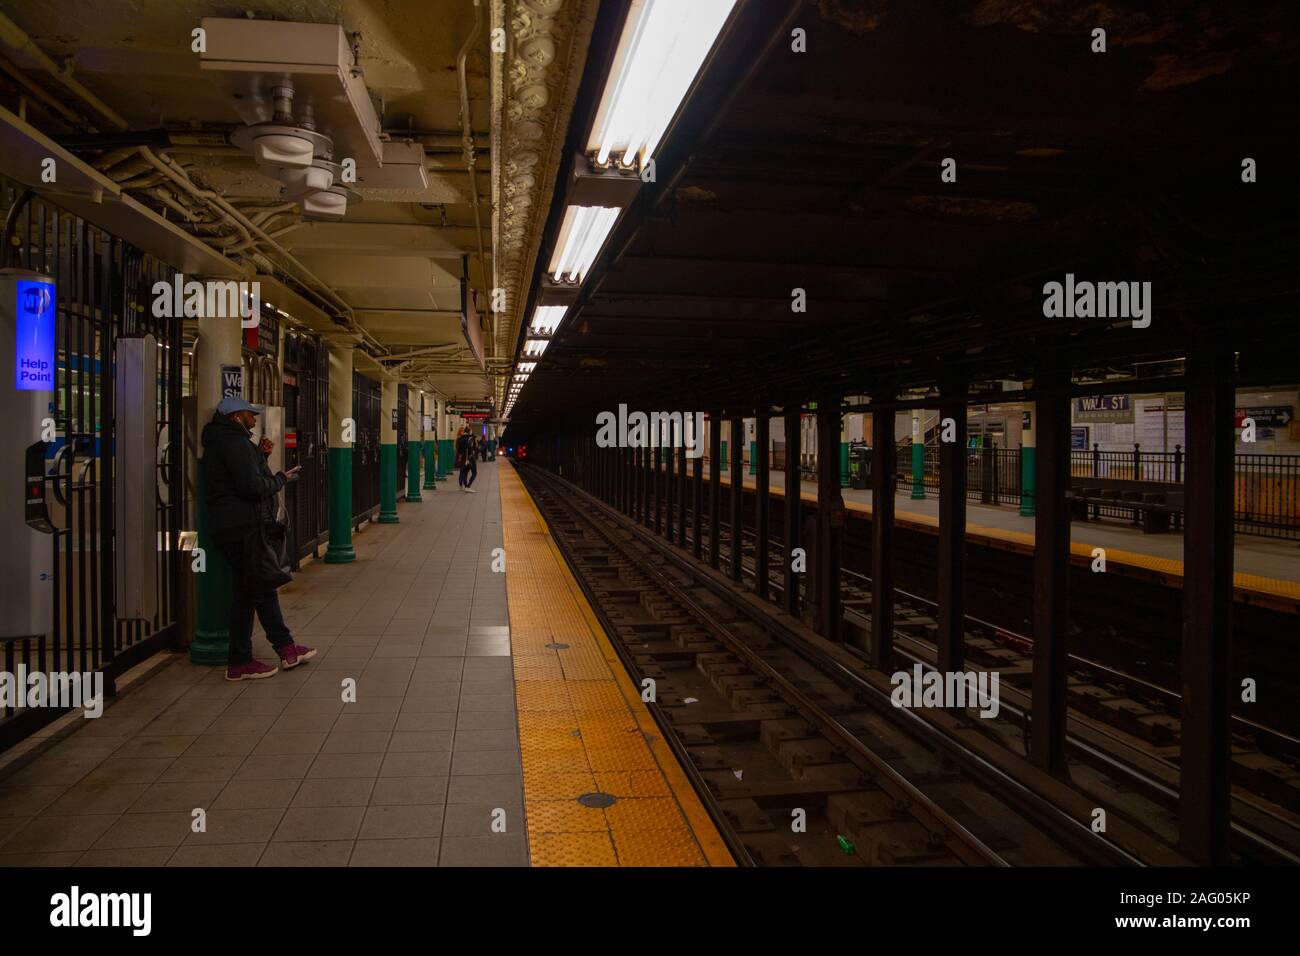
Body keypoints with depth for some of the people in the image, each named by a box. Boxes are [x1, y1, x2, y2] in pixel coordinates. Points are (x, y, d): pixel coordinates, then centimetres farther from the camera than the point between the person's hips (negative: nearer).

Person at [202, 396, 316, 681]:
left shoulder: (223, 441, 18)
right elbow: (255, 487, -22)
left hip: (232, 526, 11)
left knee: (263, 587, 15)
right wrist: (281, 478, -6)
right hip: (242, 528, -11)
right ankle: (239, 664, 5)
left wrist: (260, 456, 9)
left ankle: (286, 648, 23)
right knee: (248, 593, -3)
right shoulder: (234, 442, -15)